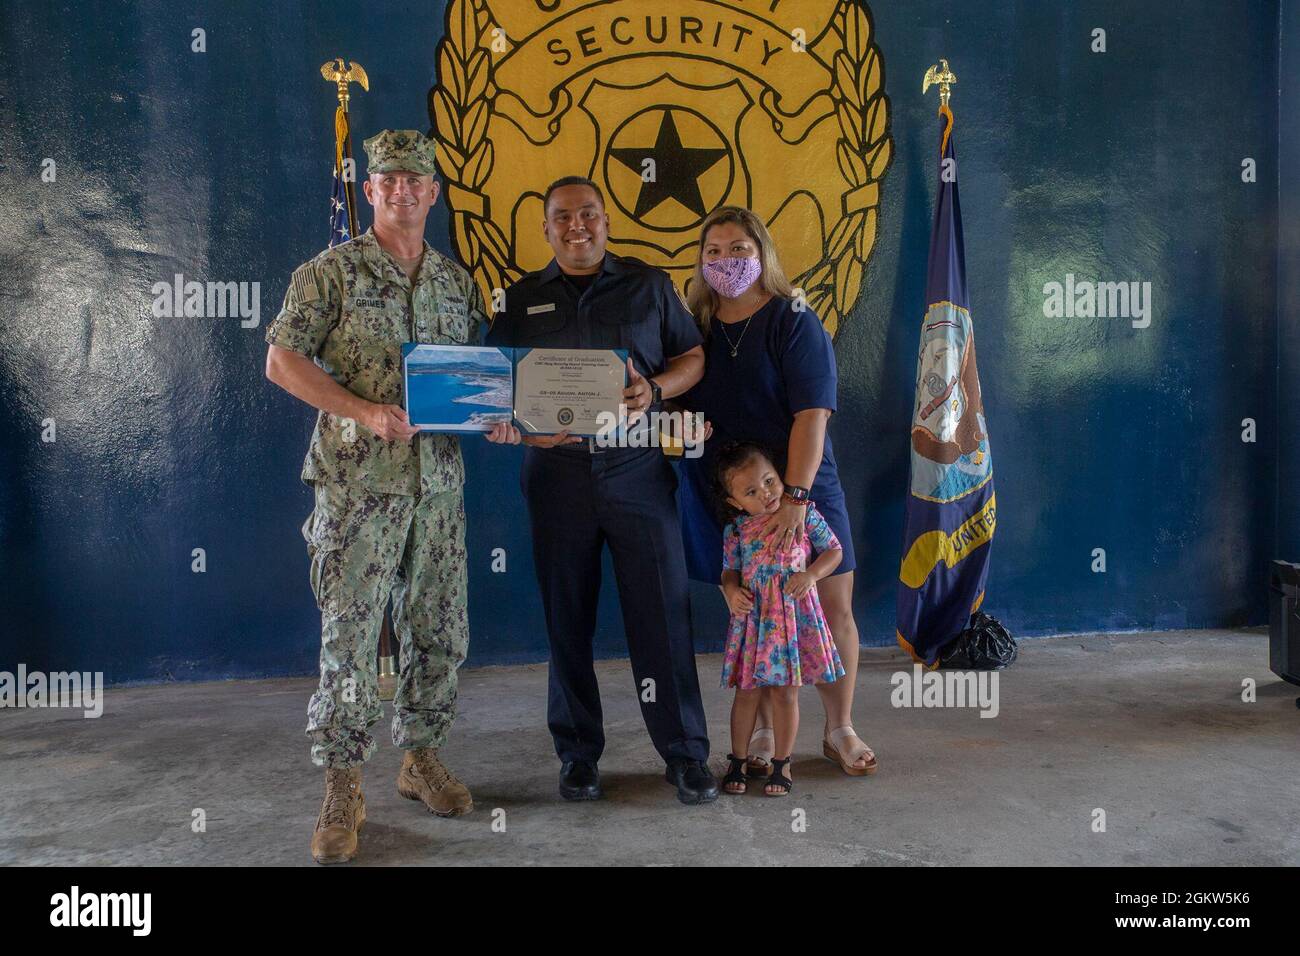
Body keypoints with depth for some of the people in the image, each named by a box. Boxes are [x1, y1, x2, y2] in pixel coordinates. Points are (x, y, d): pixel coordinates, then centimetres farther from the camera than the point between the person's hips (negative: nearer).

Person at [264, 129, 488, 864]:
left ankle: (422, 757, 28)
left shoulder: (457, 281, 13)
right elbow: (282, 360, -6)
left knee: (440, 629, 10)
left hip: (439, 478, 5)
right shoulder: (331, 272, -1)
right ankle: (343, 787, 10)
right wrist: (365, 412, -17)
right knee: (350, 633, -2)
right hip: (358, 479, -4)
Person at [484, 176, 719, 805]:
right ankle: (578, 753, 20)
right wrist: (515, 426, -11)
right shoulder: (522, 300, 12)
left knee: (662, 610, -2)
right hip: (557, 470, 1)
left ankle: (685, 753, 11)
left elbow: (693, 356, 10)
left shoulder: (647, 285, 10)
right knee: (567, 616, 6)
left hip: (638, 467, -1)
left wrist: (655, 389, -10)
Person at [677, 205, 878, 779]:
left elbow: (812, 413, -16)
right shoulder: (696, 326, 5)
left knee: (833, 609, 3)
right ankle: (763, 733, 23)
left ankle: (839, 730, 21)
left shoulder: (795, 321, -7)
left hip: (804, 490, -2)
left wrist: (796, 494, -24)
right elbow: (682, 404, 14)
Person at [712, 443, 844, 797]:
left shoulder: (804, 513, -2)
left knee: (785, 691, 5)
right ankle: (737, 760, 23)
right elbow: (730, 571, 12)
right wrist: (731, 592, -10)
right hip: (753, 617, 1)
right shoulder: (736, 529, 2)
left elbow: (834, 550, 4)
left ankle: (781, 763, 21)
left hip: (794, 614, -1)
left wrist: (811, 574, -13)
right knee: (748, 691, 7)